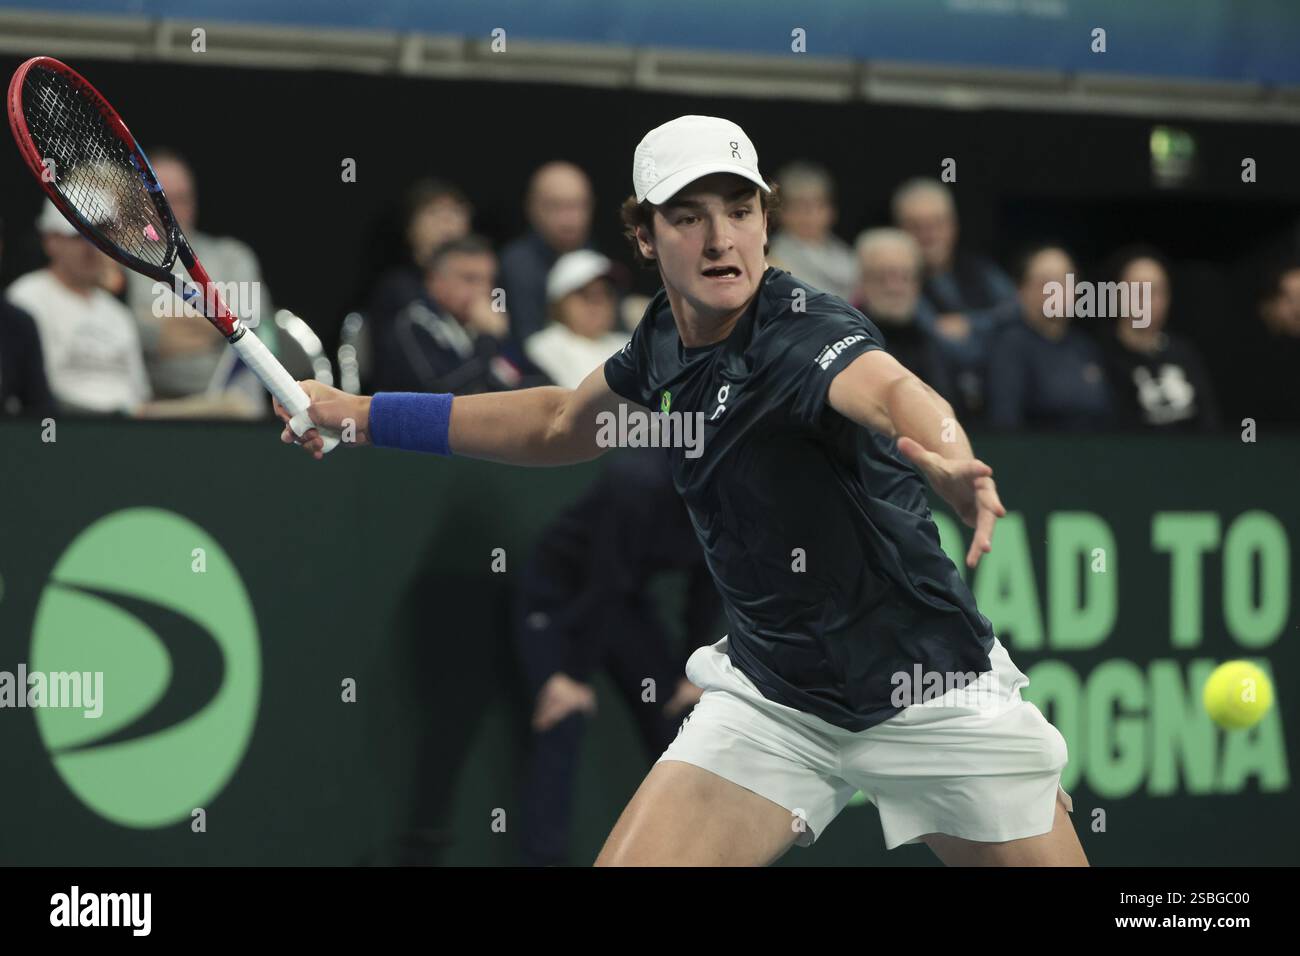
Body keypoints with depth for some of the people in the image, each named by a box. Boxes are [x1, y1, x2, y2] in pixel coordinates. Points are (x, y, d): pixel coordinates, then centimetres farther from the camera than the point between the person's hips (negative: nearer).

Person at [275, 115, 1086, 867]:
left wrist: (951, 461, -72)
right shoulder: (668, 339, -2)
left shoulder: (807, 333, -24)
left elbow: (890, 389, -48)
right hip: (774, 699, 5)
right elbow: (560, 424, 20)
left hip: (930, 695, -5)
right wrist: (363, 416, 20)